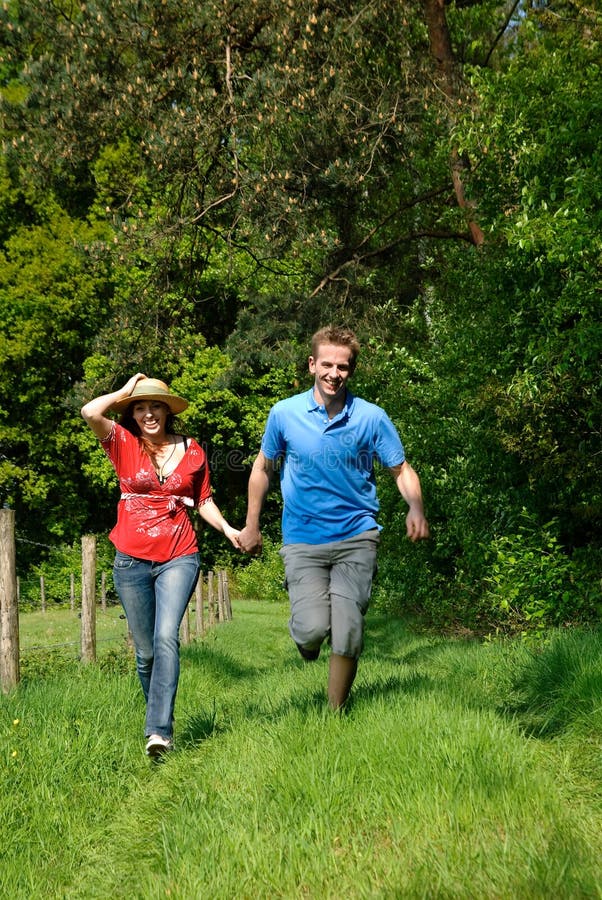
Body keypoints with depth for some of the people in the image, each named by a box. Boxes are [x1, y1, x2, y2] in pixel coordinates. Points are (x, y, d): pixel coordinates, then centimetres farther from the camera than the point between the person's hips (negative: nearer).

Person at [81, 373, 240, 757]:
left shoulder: (192, 450, 5)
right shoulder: (124, 443, 2)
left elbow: (203, 501, 15)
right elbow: (90, 412, -15)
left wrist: (227, 528, -1)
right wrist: (125, 391, -1)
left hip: (178, 559, -1)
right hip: (132, 561, 1)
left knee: (167, 637, -20)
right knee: (146, 650, 7)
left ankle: (159, 731, -24)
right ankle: (161, 722, 25)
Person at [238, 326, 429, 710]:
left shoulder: (372, 418, -3)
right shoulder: (284, 414, -1)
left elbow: (402, 469, 4)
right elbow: (263, 468, 14)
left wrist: (416, 508, -16)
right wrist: (252, 526, 16)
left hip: (356, 538, 0)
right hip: (303, 540, 0)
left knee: (348, 636, -5)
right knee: (313, 629, -18)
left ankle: (335, 715, 19)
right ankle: (304, 635, 22)